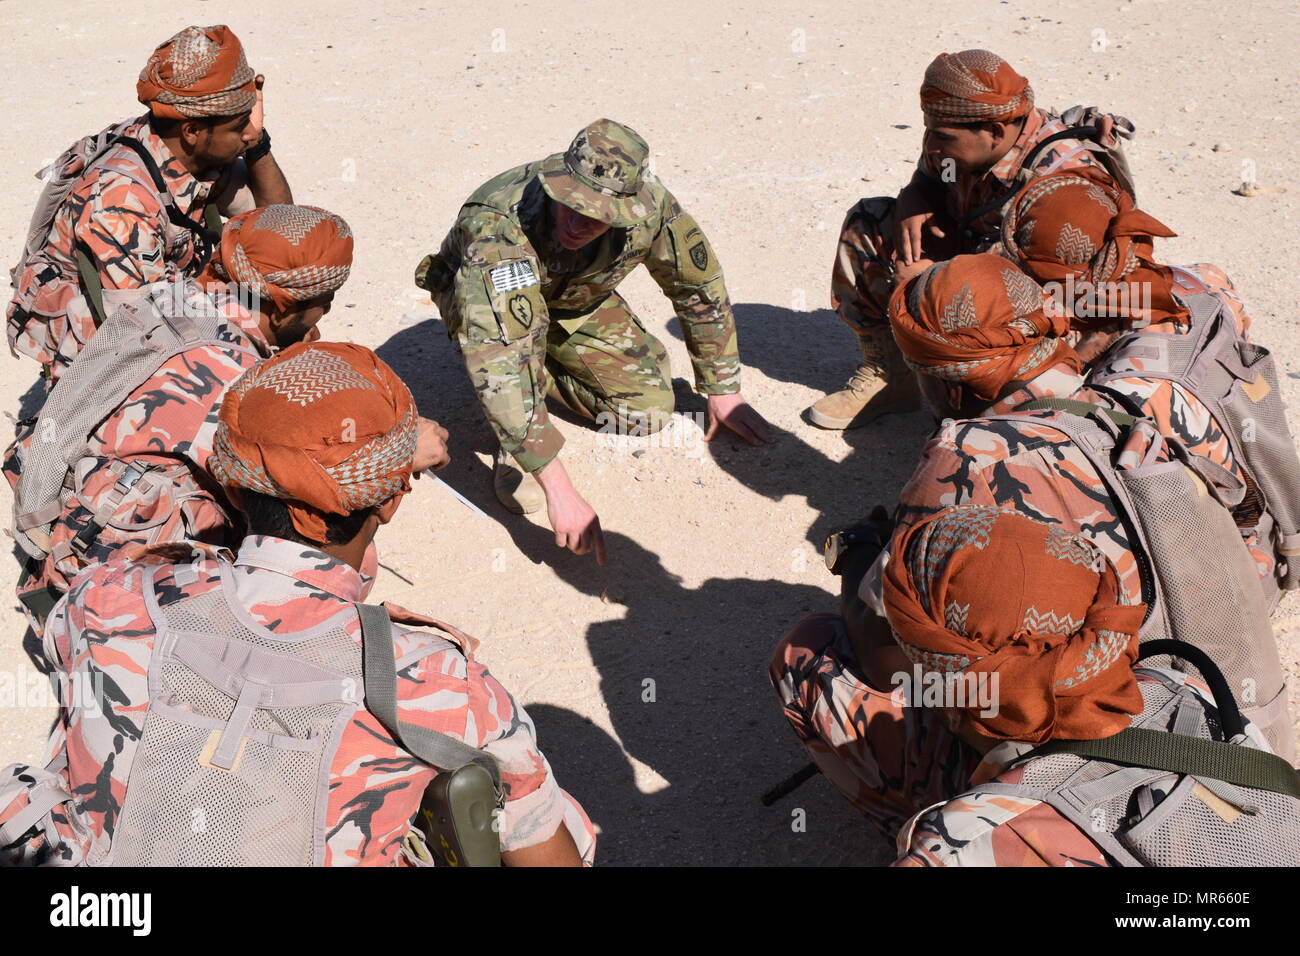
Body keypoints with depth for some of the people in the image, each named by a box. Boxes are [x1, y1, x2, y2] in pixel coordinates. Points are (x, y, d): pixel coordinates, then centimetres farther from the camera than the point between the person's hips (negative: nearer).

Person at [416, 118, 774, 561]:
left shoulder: (651, 207, -31)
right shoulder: (498, 226, -44)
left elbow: (701, 285, -11)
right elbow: (494, 359, -50)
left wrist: (724, 391, -3)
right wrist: (557, 485, -54)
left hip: (576, 304, 4)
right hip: (475, 298, -4)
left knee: (650, 409, -8)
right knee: (522, 311, -38)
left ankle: (543, 372, 15)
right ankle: (512, 451, -15)